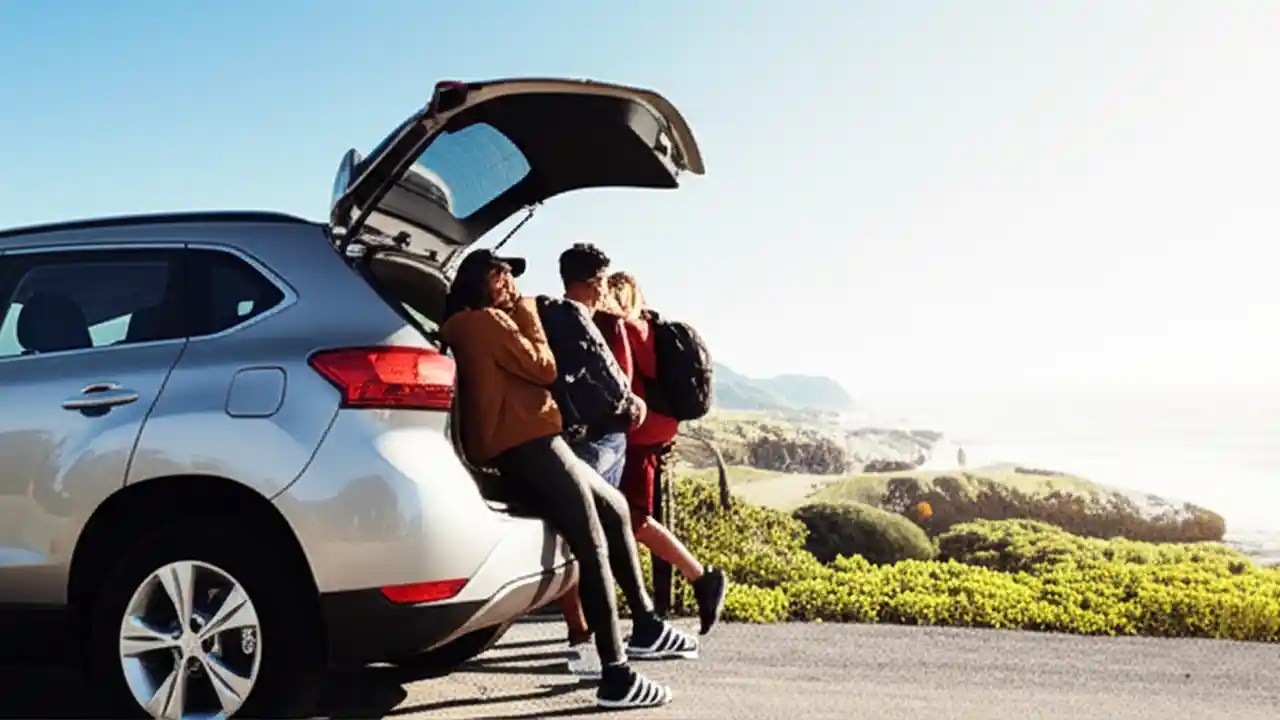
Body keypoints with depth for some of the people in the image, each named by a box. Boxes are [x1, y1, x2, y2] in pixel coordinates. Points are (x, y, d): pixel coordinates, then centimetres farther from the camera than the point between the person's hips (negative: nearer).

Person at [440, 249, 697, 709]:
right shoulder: (487, 320, -8)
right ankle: (616, 676, -13)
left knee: (615, 509, 21)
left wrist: (517, 314, 18)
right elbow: (543, 368, -7)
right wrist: (526, 313, 5)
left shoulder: (476, 326, 23)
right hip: (526, 444, -11)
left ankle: (645, 626, 25)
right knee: (594, 549, -12)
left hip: (525, 443, 11)